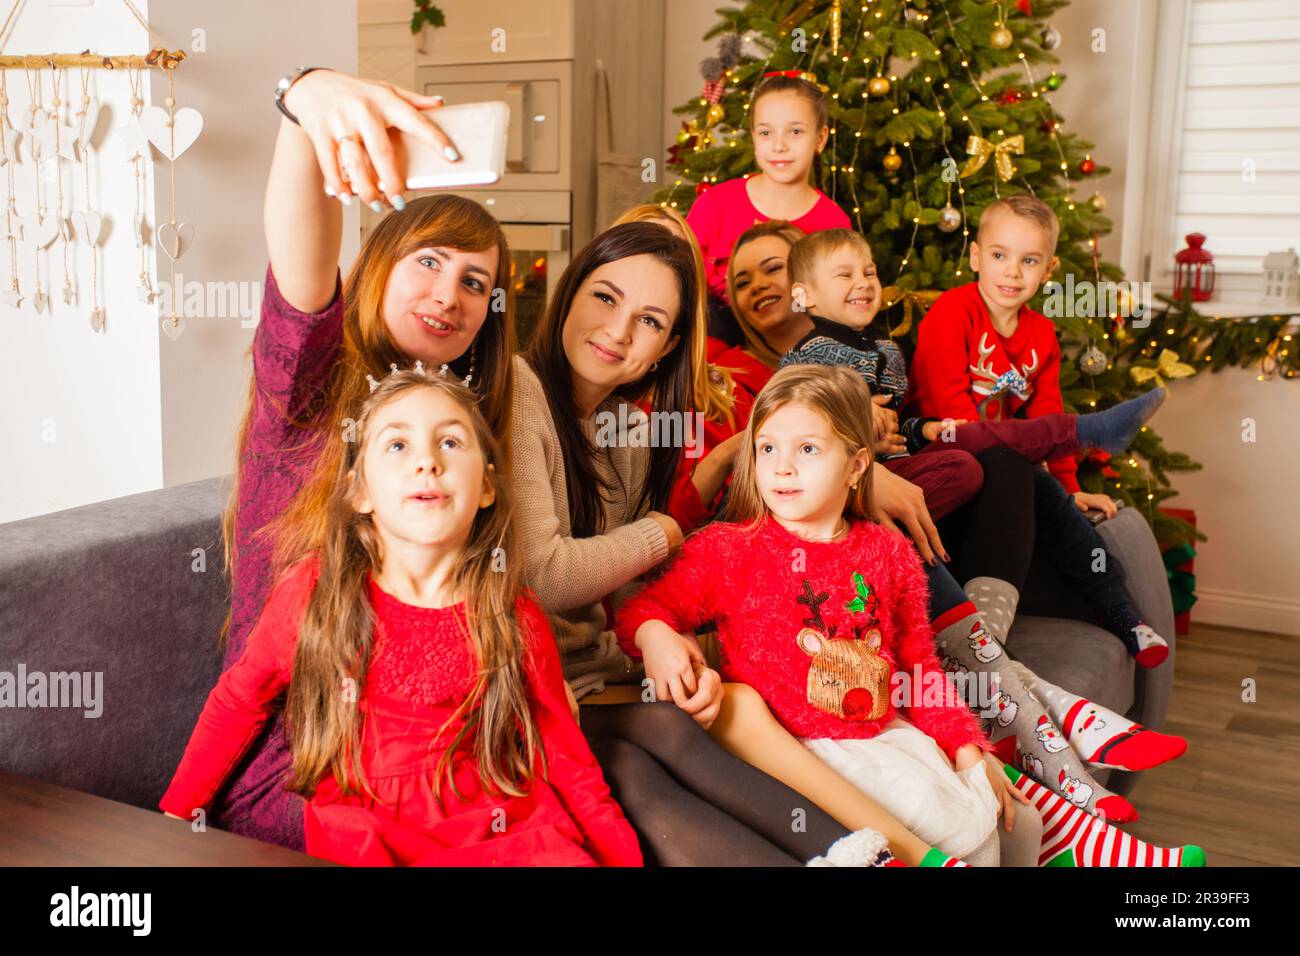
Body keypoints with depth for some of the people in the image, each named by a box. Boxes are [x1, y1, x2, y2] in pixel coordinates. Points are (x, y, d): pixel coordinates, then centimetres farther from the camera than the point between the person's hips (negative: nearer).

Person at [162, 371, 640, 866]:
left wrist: (624, 855, -2)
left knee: (565, 853, -23)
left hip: (501, 829, 1)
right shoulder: (313, 591, -4)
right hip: (363, 838, 0)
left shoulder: (517, 620, -2)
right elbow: (238, 700, 10)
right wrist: (176, 812, 8)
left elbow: (563, 751, 5)